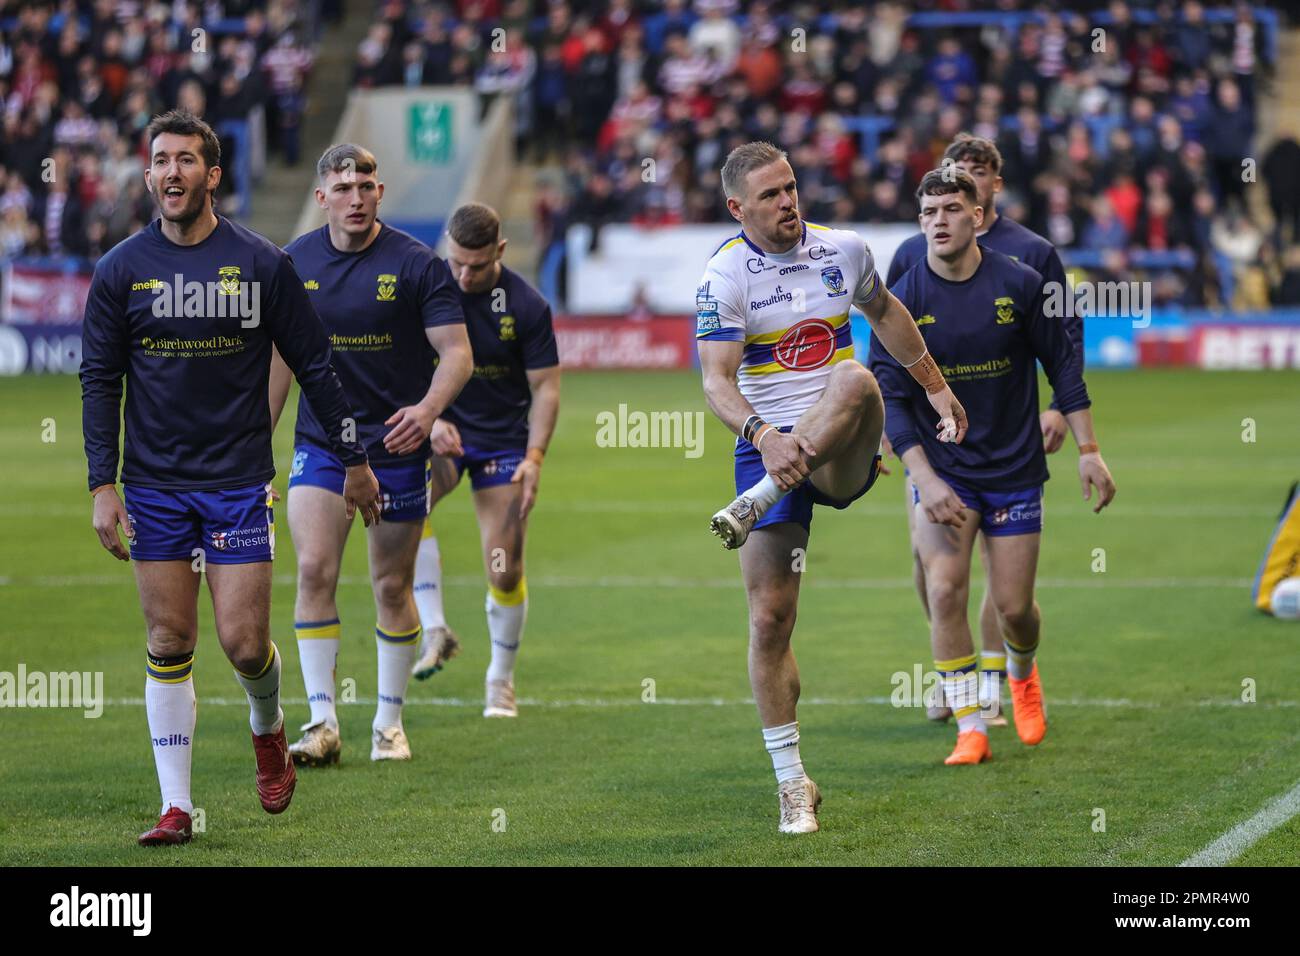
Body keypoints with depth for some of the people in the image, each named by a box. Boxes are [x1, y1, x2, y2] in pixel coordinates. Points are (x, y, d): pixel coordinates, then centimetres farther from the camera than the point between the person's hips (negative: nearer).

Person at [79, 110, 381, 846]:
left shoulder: (261, 264, -3)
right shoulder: (120, 270, 0)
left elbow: (314, 364, 4)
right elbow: (100, 380, 3)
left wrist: (354, 461, 7)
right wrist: (103, 487, -4)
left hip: (239, 481, -1)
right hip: (154, 487, 1)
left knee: (244, 642, -5)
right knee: (169, 646, 1)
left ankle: (269, 728, 29)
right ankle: (177, 806, 7)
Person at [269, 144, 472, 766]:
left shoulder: (415, 264, -8)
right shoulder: (294, 264, 2)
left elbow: (457, 352, -10)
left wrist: (427, 409, -29)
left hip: (396, 444, -2)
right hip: (320, 446, 2)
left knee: (392, 586, 5)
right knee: (314, 571, -12)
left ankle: (390, 722, 19)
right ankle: (322, 723, -9)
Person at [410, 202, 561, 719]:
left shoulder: (527, 306, -12)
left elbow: (546, 387, -5)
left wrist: (534, 457, -16)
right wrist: (429, 421, -19)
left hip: (503, 439, -1)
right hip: (440, 429, 1)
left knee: (506, 570, -5)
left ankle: (501, 681, 18)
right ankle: (434, 630, -24)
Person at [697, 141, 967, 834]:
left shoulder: (844, 250, 5)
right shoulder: (725, 276, -6)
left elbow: (882, 311, 26)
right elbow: (716, 380, -15)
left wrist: (935, 386, 28)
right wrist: (762, 435, -33)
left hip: (841, 454, 1)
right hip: (769, 448, -1)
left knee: (853, 380, -35)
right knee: (769, 620, -6)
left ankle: (752, 505, -33)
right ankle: (792, 785, 7)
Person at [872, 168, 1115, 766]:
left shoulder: (1019, 284, -7)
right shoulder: (903, 301, -9)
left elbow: (1062, 365, 3)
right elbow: (891, 397, -10)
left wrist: (1088, 451, 1)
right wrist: (925, 480, -20)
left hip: (1014, 470, 0)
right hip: (941, 472, 0)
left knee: (1013, 607, 2)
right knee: (944, 590, -17)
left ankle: (1022, 674, 38)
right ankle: (969, 728, -7)